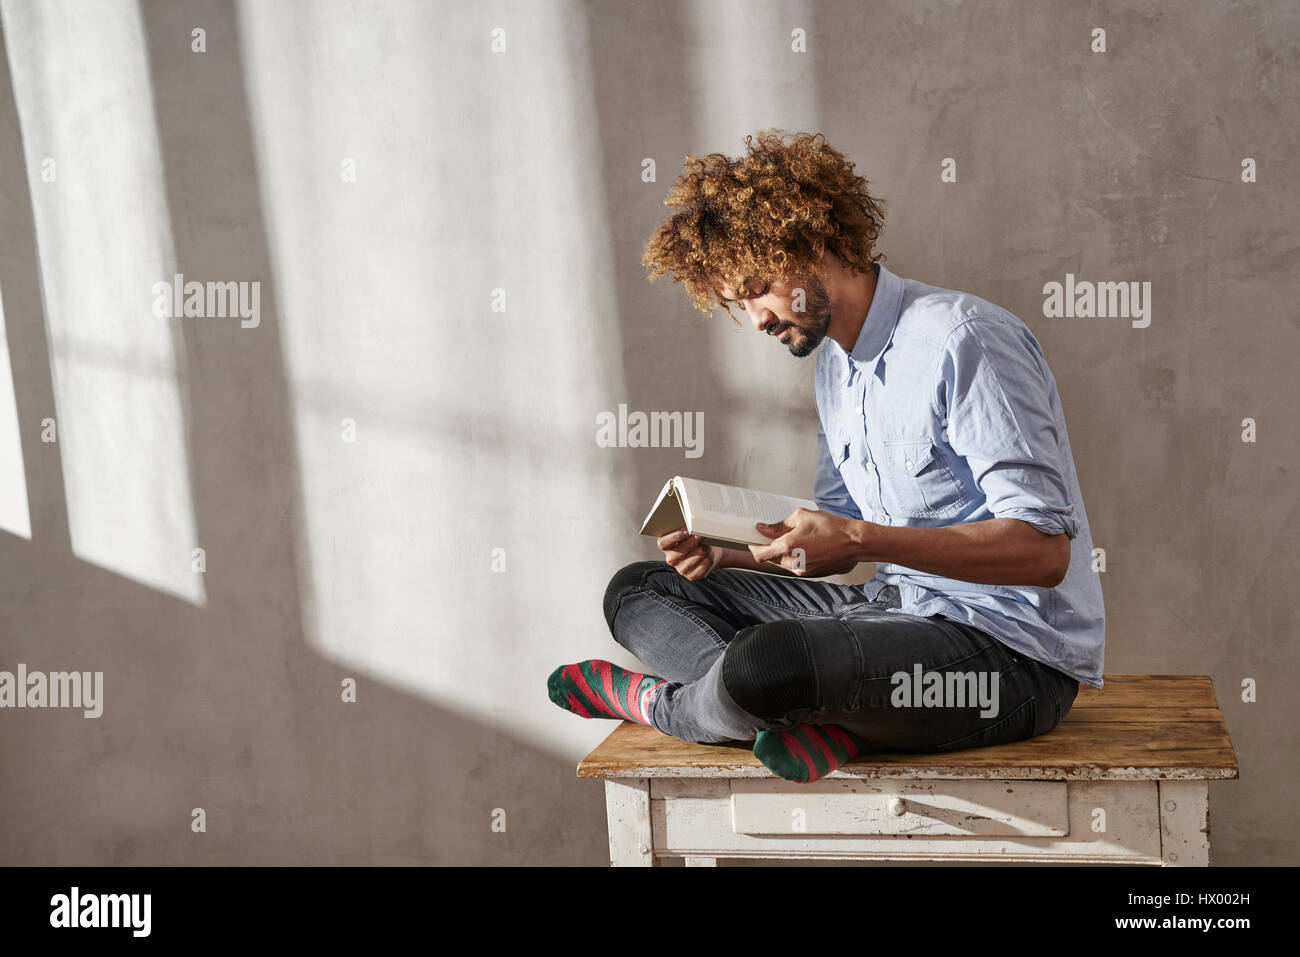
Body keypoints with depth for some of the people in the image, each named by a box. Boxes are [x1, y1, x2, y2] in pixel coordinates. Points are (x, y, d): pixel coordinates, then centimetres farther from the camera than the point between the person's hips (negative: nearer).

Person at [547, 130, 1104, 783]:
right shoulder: (834, 365, 13)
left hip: (1014, 653, -10)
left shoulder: (963, 341, -17)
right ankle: (816, 723, -18)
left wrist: (862, 539, -30)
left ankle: (653, 699, 1)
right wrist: (725, 554, 0)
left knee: (756, 664, -36)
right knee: (637, 591, 7)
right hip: (897, 606, 10)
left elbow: (1043, 549, -23)